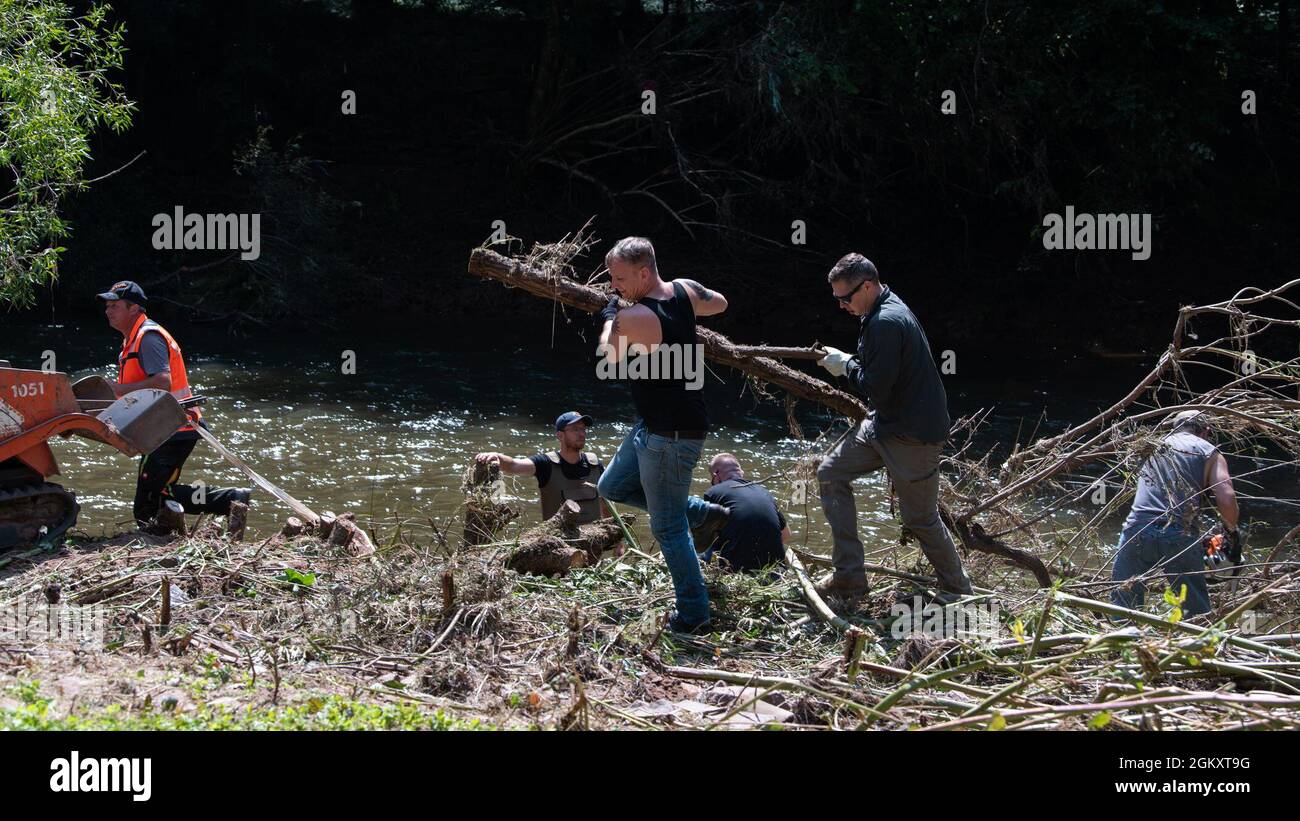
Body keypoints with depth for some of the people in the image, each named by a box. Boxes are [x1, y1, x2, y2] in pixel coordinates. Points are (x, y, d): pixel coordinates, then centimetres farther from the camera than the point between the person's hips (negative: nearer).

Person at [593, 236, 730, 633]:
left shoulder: (633, 318, -27)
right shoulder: (685, 291, -3)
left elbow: (608, 359, -7)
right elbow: (720, 303, 19)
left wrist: (610, 315, 6)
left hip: (671, 435, -10)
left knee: (667, 526, 1)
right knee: (612, 487, 23)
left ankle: (693, 613, 10)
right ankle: (704, 512, 26)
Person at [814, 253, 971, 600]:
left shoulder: (887, 323, -24)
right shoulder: (886, 311, 9)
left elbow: (876, 388, -25)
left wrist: (846, 365, -10)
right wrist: (845, 362, 8)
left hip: (913, 434, -11)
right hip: (884, 425, 11)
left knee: (920, 519, 1)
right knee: (830, 474, 8)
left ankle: (957, 591, 19)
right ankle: (849, 577, 9)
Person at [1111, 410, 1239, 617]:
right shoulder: (1209, 453, 13)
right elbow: (1226, 499, -2)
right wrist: (1232, 531, 17)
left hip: (1137, 530, 2)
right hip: (1180, 536, -2)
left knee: (1122, 607, 8)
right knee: (1198, 612, 10)